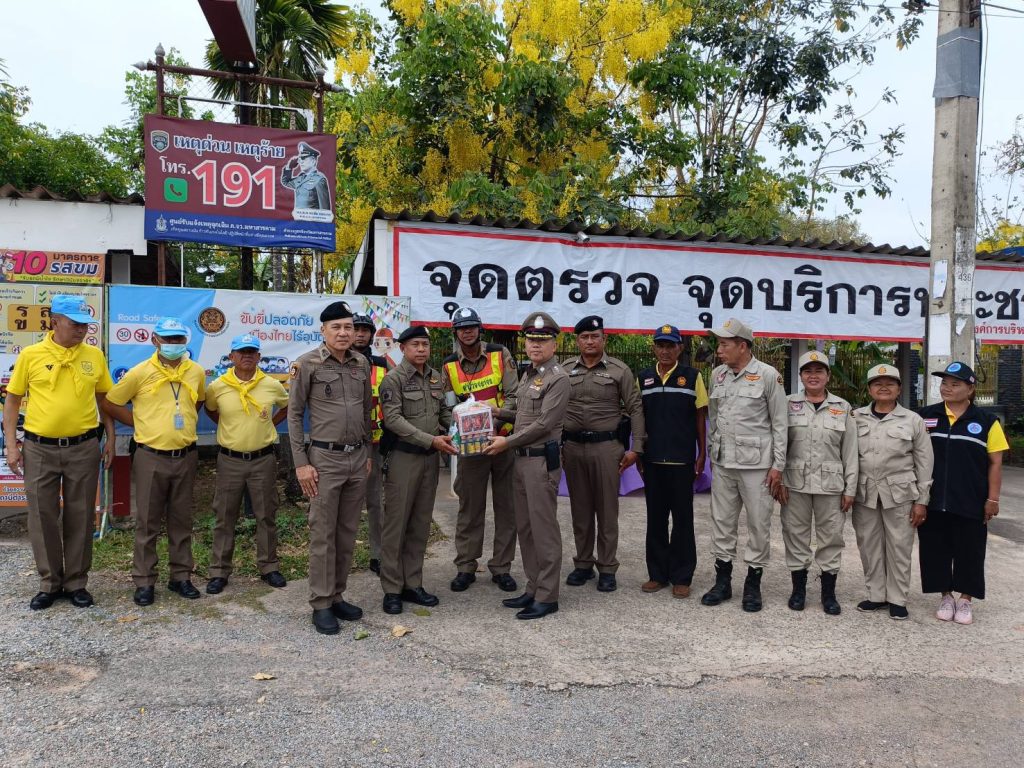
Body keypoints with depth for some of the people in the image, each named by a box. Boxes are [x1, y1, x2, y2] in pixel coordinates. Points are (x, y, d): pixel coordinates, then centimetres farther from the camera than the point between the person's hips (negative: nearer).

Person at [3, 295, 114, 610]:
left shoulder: (94, 356, 2)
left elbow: (104, 400, 11)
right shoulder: (31, 355, -3)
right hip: (39, 448, -1)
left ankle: (77, 582, 20)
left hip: (83, 448, 1)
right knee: (43, 517, 7)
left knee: (80, 517, 8)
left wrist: (110, 439, 7)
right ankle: (50, 583, 21)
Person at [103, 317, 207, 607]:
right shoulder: (141, 372, -6)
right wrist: (142, 423, 0)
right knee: (147, 523, 5)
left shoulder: (196, 372, 4)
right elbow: (110, 403, 2)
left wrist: (185, 420, 10)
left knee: (182, 521, 11)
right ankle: (144, 581, 16)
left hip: (186, 457, 3)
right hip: (151, 458, -3)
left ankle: (181, 577, 22)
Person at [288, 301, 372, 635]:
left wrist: (367, 453, 15)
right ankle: (321, 604, 10)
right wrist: (301, 463, -9)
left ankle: (338, 596, 22)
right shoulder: (308, 363, -6)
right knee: (323, 534, 0)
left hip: (357, 458, 5)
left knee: (347, 533, 11)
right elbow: (294, 414, -4)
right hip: (325, 459, -5)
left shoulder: (362, 363, 8)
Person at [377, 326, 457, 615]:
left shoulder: (435, 377, 11)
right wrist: (431, 440, -22)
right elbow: (393, 419, -17)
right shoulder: (393, 378, -9)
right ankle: (392, 589, 9)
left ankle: (413, 584, 20)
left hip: (431, 458, 6)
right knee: (396, 523, 0)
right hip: (403, 457, -6)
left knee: (421, 523, 11)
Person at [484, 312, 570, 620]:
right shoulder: (528, 374, 16)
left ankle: (547, 597, 6)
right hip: (522, 458, 9)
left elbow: (544, 424, -18)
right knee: (525, 527, 14)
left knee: (543, 528, -2)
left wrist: (507, 442, -13)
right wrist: (499, 412, 11)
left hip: (542, 459, -9)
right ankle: (533, 588, 24)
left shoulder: (557, 378, -12)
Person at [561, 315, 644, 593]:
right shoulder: (565, 370, 6)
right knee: (580, 510, 11)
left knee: (607, 510, 4)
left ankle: (607, 568, 14)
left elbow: (635, 409, -1)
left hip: (607, 447, -3)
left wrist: (636, 448, -6)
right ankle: (583, 564, 24)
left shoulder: (619, 370, -1)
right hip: (572, 447, 3)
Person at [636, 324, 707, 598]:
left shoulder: (692, 377, 0)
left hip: (682, 459, -3)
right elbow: (638, 418, 12)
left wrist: (702, 454, -2)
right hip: (652, 459, 3)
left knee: (682, 519, 4)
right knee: (655, 517, 10)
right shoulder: (643, 378, 8)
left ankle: (681, 577, 13)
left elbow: (700, 417, 1)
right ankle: (657, 573, 20)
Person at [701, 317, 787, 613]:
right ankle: (722, 581, 22)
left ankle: (753, 585, 17)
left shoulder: (768, 375, -7)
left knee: (759, 524, 4)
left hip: (756, 463, -5)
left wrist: (778, 465, -7)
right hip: (723, 462, 5)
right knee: (721, 522, 10)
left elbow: (780, 423, -5)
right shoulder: (718, 375, 8)